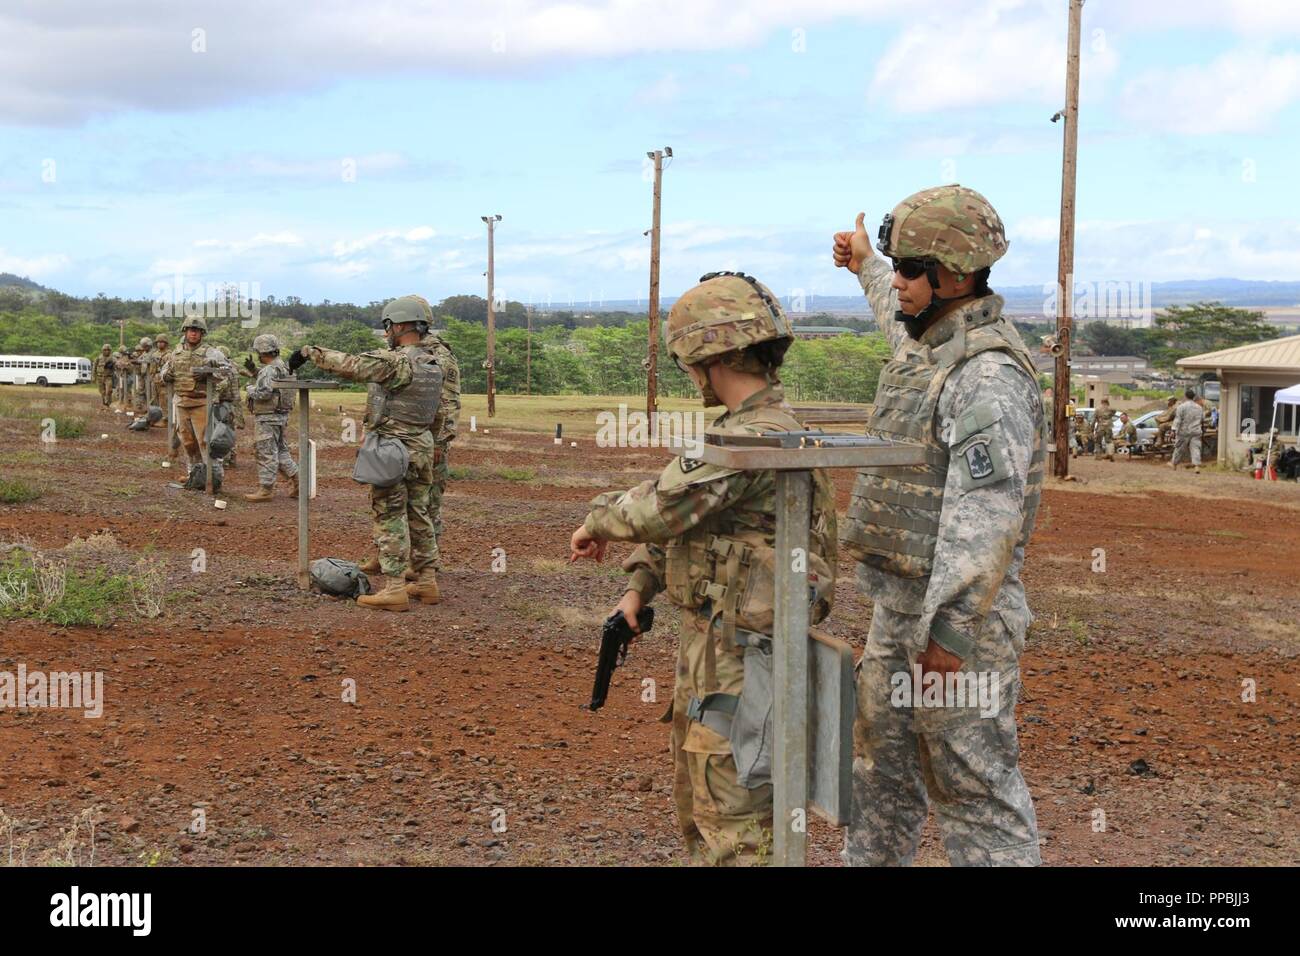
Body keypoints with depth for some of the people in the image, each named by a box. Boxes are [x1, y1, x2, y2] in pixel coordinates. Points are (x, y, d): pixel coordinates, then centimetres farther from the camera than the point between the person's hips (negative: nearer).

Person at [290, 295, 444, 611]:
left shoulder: (394, 361, -18)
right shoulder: (433, 366, 9)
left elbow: (348, 365, -20)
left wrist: (308, 351, -10)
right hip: (423, 448, 8)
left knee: (390, 517, -4)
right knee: (417, 515, 14)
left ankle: (395, 589, -5)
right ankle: (426, 583, 19)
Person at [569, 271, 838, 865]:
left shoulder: (756, 439, -22)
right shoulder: (756, 429, 13)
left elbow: (658, 509, -25)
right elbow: (685, 517, 20)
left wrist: (597, 522, -5)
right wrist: (638, 587, 10)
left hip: (739, 657, -10)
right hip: (711, 642, 10)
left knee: (734, 818, -3)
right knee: (697, 802, 21)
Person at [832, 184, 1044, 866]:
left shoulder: (989, 376, -20)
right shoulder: (924, 342, 10)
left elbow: (987, 510, -28)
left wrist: (948, 629, -30)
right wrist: (865, 266, 55)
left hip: (957, 612, -10)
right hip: (896, 603, 10)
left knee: (974, 785, -4)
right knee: (884, 765, 20)